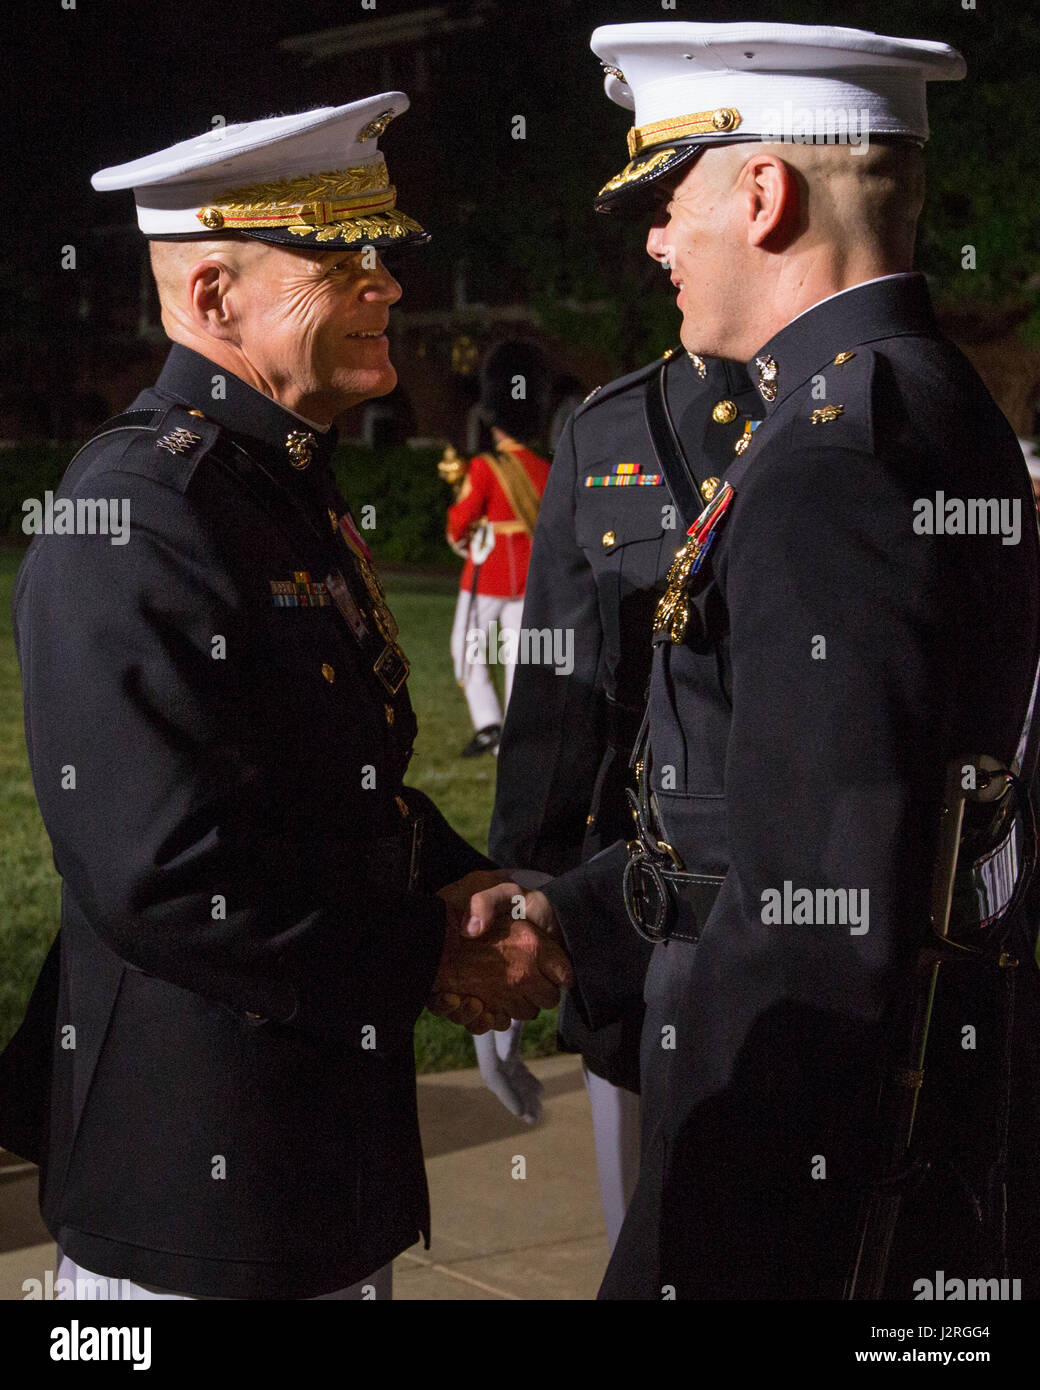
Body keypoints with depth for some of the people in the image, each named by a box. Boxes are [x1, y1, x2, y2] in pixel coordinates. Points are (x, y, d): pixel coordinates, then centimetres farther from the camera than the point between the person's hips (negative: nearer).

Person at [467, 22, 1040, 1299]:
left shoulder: (835, 466, -23)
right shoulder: (932, 409, 10)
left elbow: (817, 914, -26)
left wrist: (708, 1255, -22)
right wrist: (576, 920, 15)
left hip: (831, 1163, -10)